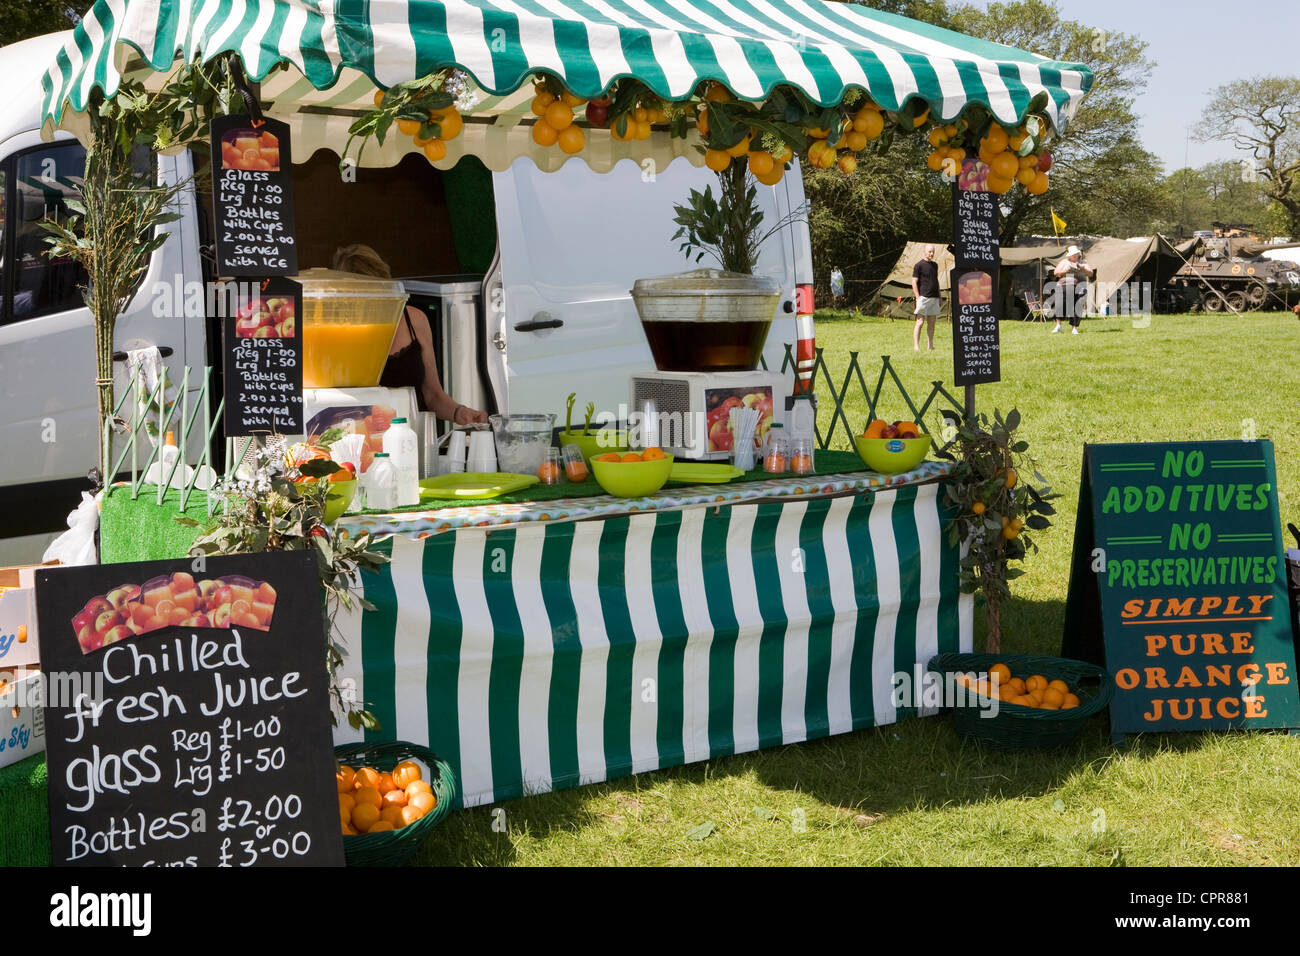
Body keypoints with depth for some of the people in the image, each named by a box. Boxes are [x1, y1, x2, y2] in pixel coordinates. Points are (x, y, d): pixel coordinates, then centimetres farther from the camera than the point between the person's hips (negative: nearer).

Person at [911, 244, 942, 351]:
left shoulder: (935, 265, 17)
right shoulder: (919, 265, -4)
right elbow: (914, 282, -7)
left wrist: (939, 297, 22)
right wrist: (918, 297, -15)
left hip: (934, 298, 6)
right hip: (923, 297, -6)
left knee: (931, 322, 7)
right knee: (920, 321, -8)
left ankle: (931, 346, 11)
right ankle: (916, 346, -8)